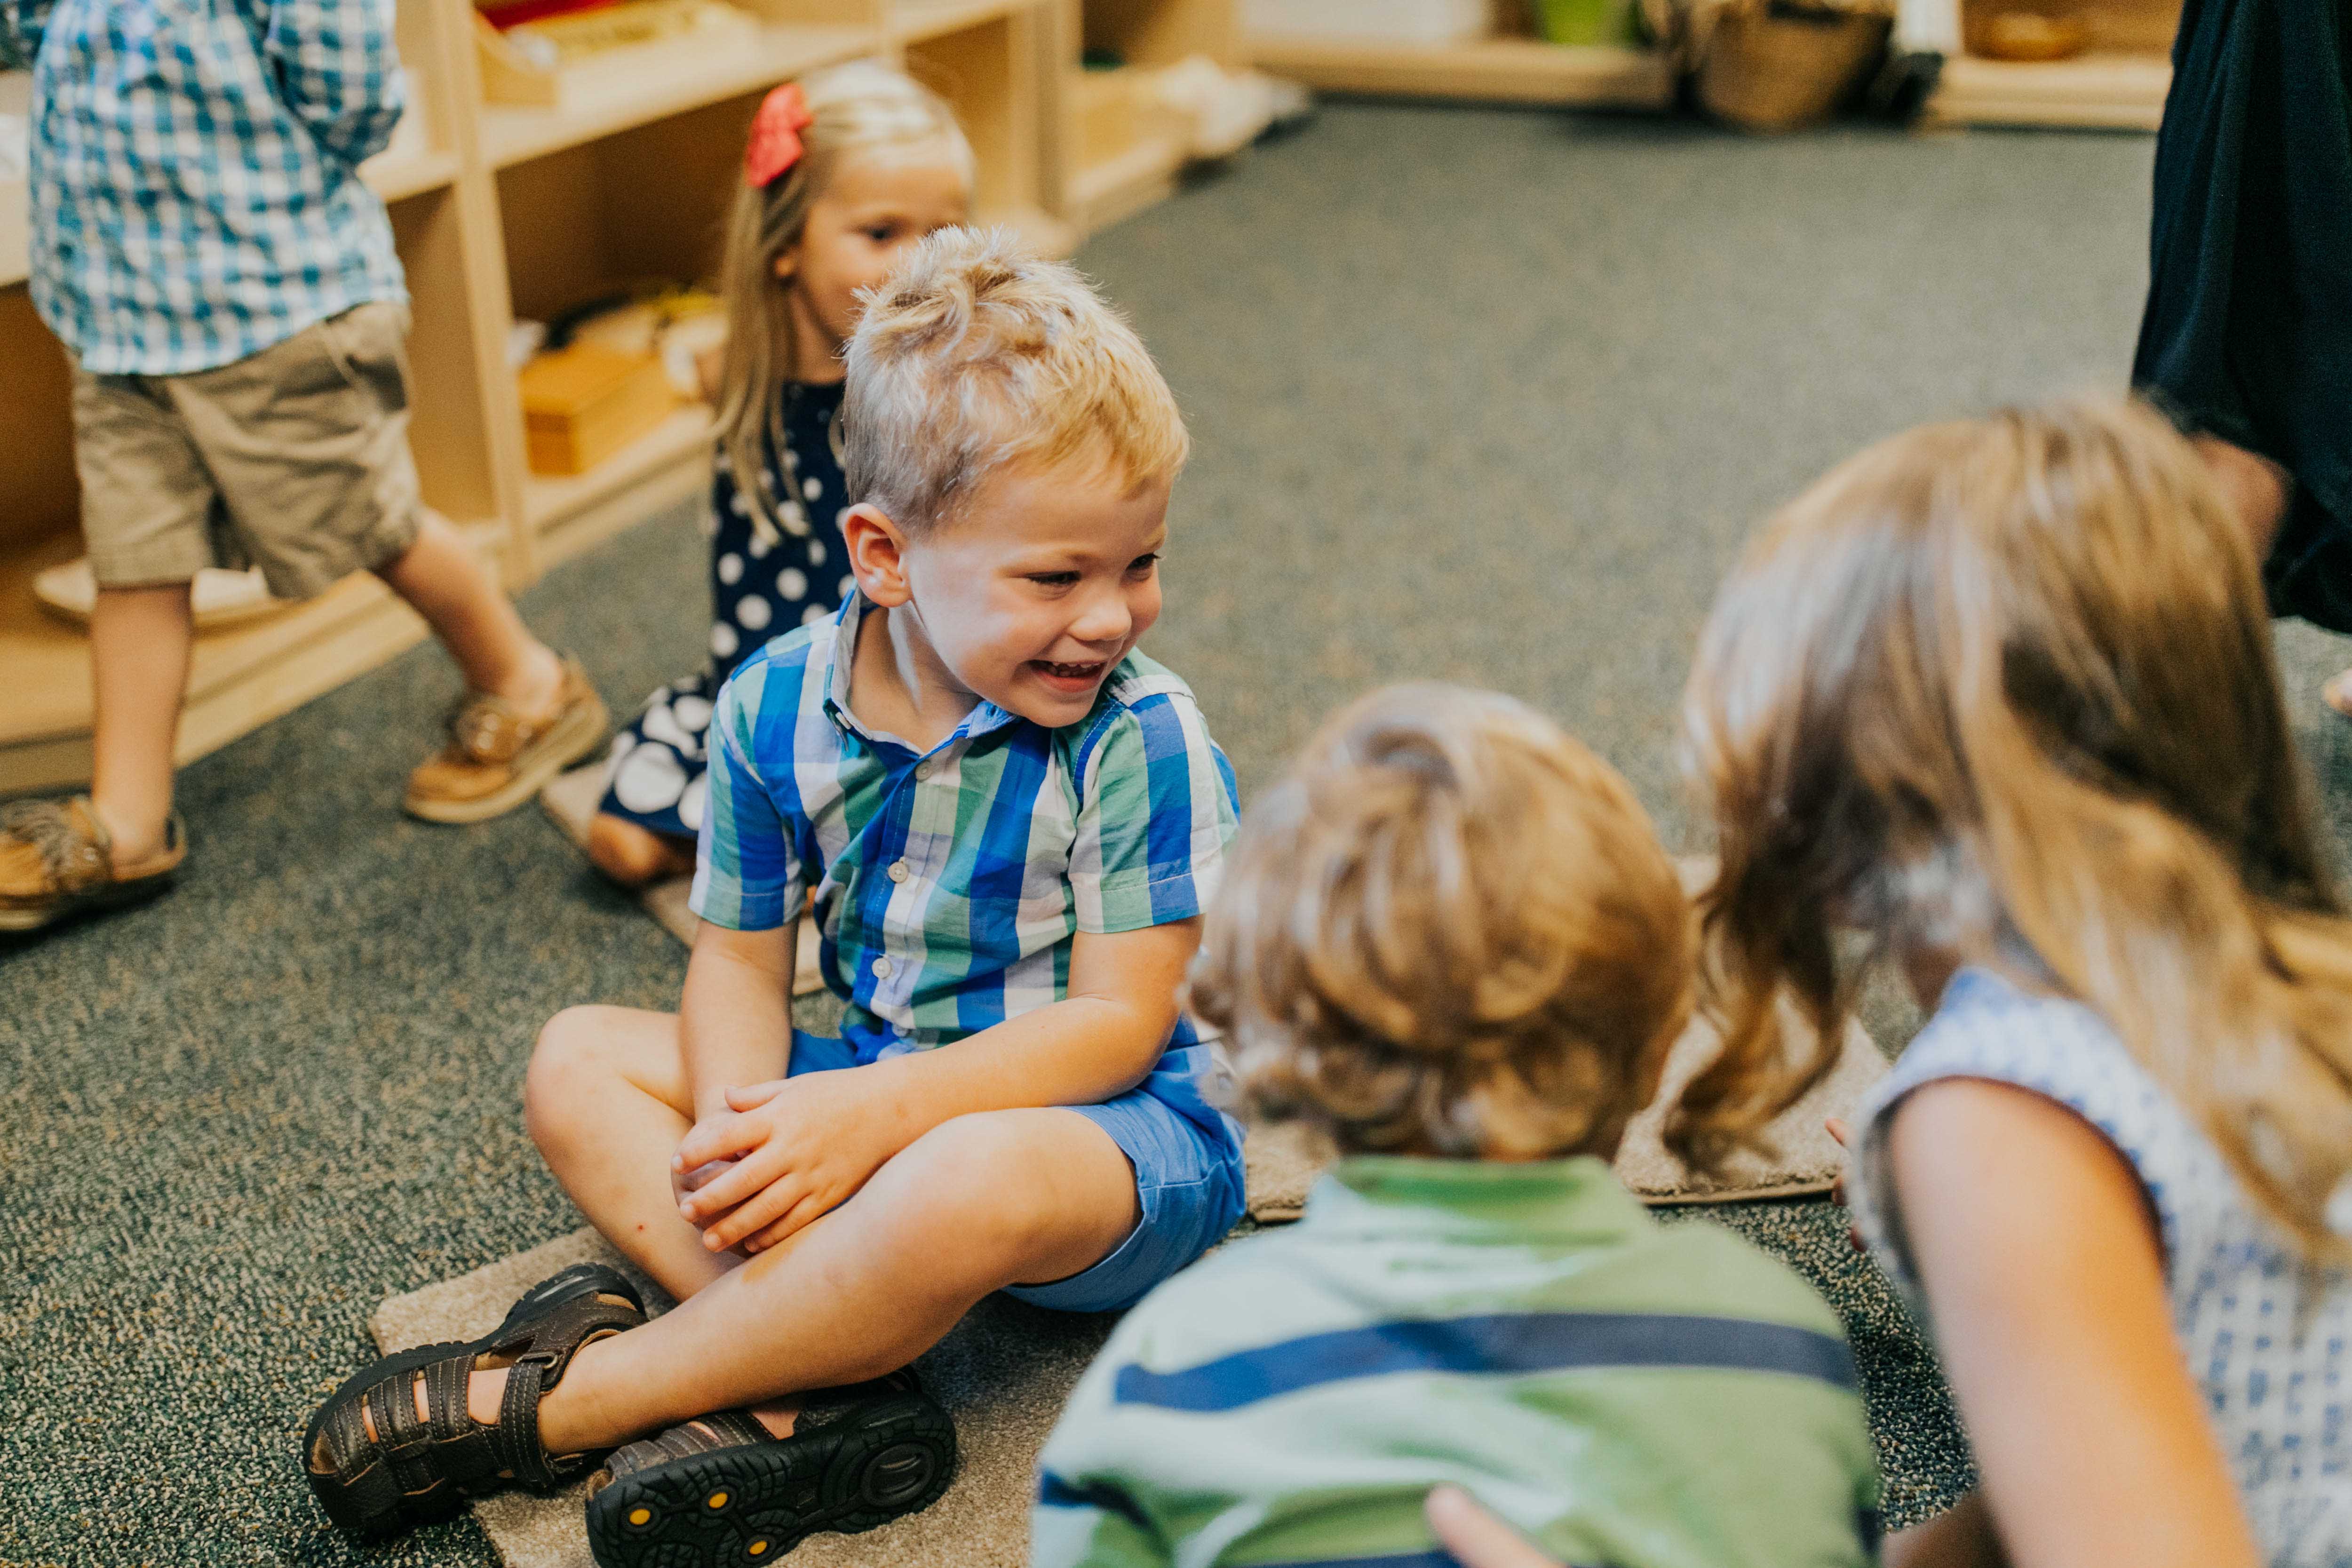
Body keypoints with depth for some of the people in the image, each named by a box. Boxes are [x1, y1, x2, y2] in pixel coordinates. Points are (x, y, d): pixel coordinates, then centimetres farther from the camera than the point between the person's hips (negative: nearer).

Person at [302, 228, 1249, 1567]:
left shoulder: (1143, 740, -20)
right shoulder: (778, 706, -7)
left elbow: (1120, 1023, -20)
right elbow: (741, 959, 0)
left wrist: (868, 1117, -27)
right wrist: (742, 1131, -21)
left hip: (1112, 1127, -6)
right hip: (874, 1086, 6)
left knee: (961, 1184, -39)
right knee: (580, 1062, -3)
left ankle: (546, 1407, -19)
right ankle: (814, 1398, -24)